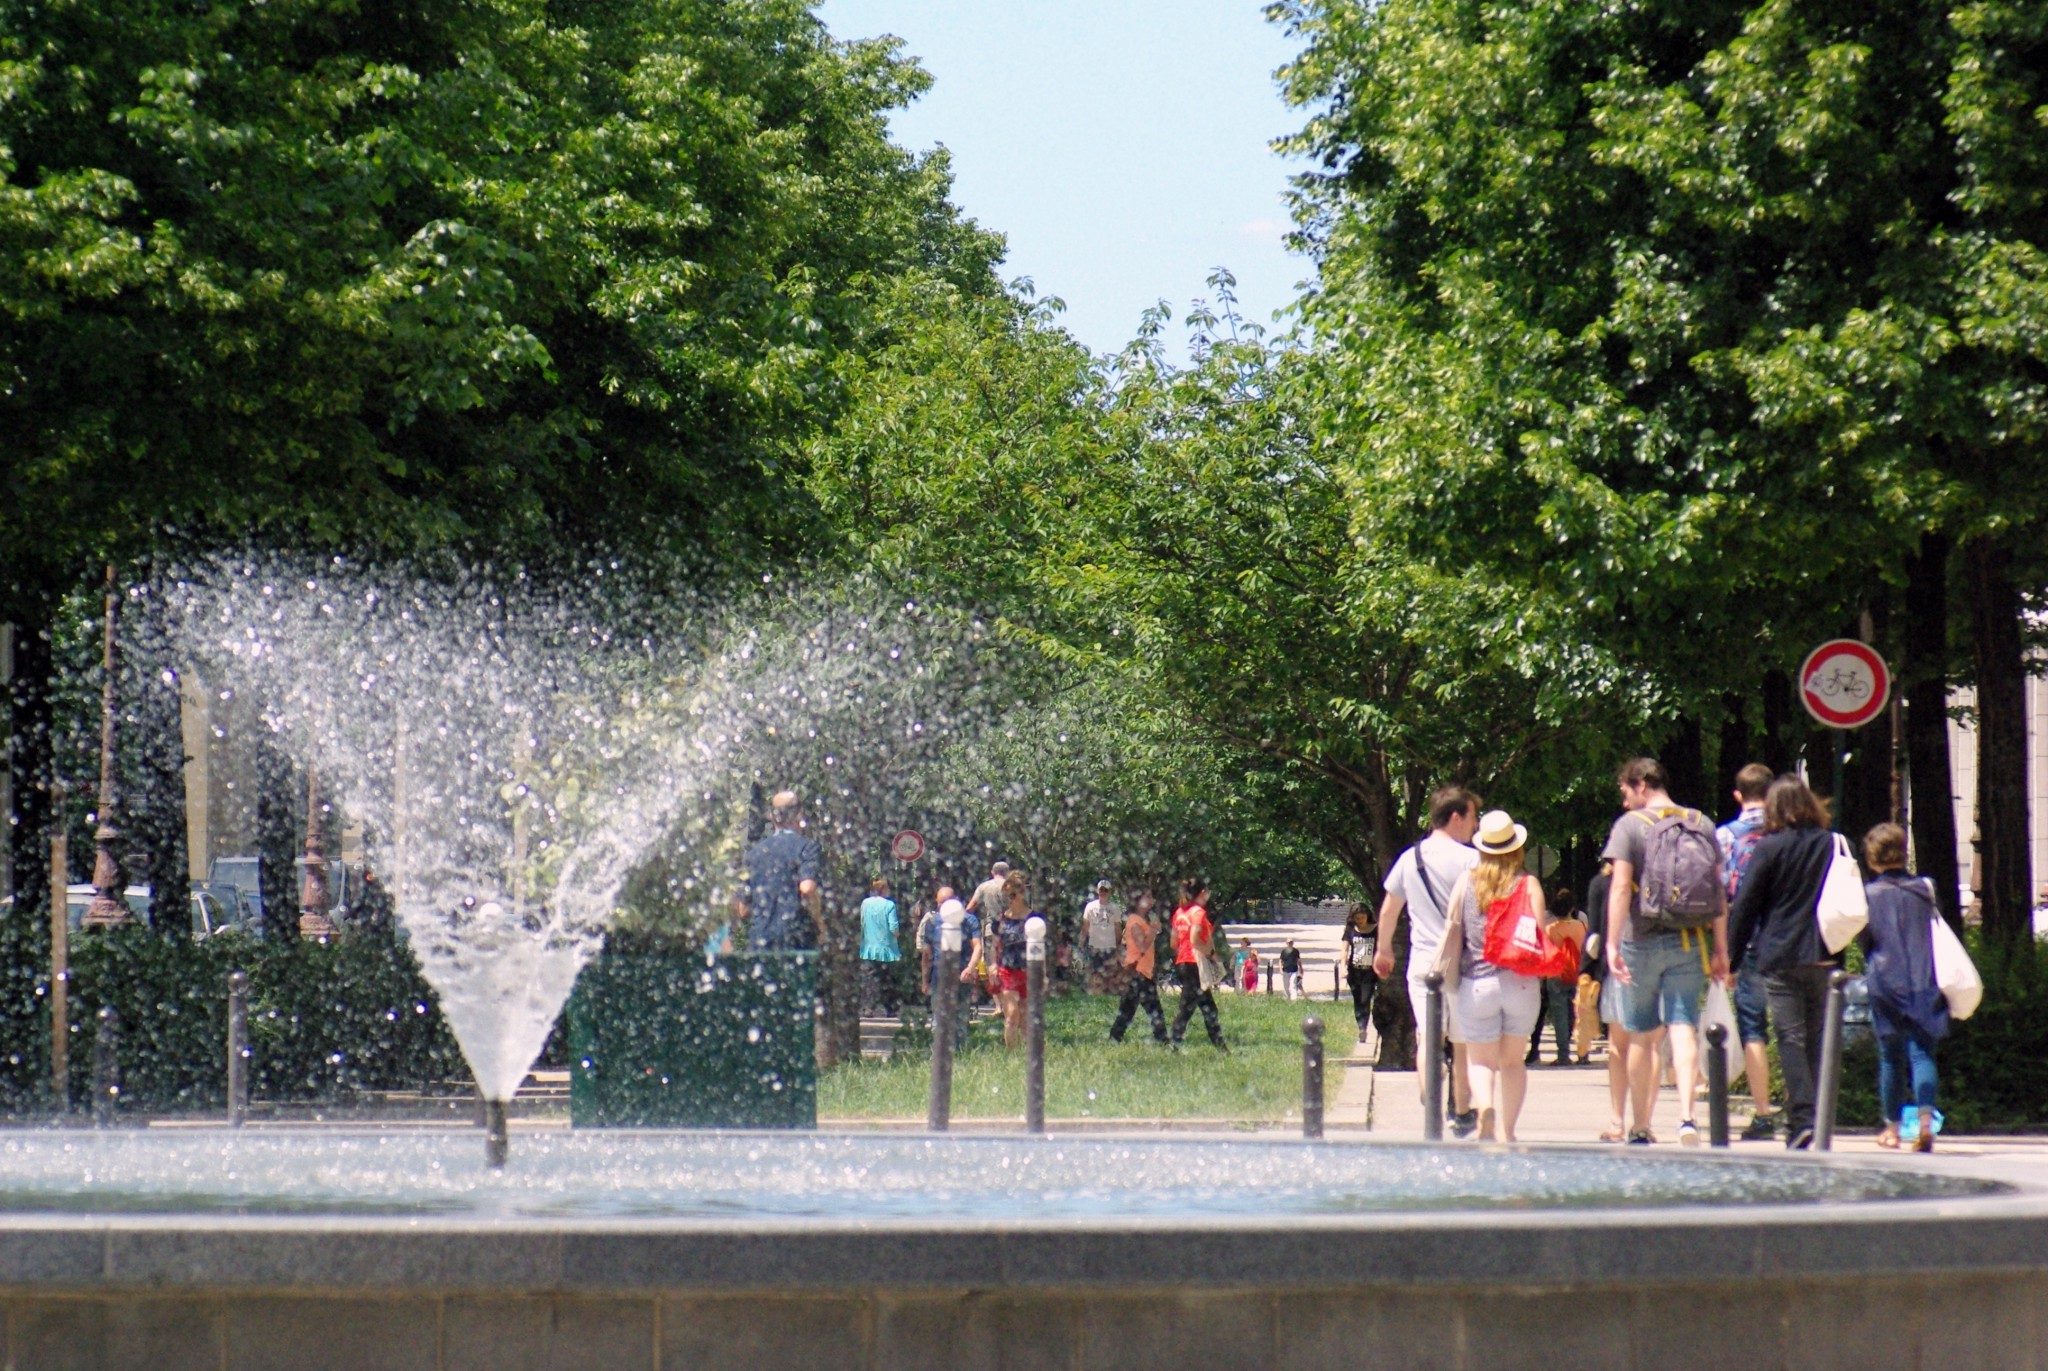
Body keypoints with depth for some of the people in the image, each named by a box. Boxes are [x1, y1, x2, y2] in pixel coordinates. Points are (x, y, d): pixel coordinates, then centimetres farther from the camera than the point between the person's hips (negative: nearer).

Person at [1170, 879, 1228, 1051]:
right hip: (1195, 964, -9)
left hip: (1181, 963, 9)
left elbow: (1174, 943, 13)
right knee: (1187, 1008, -6)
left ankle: (1219, 1045, 15)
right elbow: (1195, 940, -22)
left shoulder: (1180, 912, 13)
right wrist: (1211, 953, -11)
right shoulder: (1198, 912, -11)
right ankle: (1174, 1046, -8)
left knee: (1208, 1007, 13)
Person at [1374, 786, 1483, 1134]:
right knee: (1463, 1041, 11)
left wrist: (1384, 950, 31)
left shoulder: (1409, 858, 7)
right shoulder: (1469, 859, -8)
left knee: (1428, 1039, 0)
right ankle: (1462, 1114, 20)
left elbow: (1389, 910, 17)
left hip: (1422, 962, 3)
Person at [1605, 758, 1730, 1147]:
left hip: (1642, 942, -2)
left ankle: (1641, 1130, 14)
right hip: (1689, 943, 2)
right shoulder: (1701, 825, 8)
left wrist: (1612, 944, -15)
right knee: (1684, 1028, -2)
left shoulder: (1630, 825, -4)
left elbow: (1621, 887, -13)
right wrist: (1721, 950, 10)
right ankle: (1686, 1115, -22)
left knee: (1642, 1037, 8)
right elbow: (1719, 892, 7)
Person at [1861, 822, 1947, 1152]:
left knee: (1891, 1057, 9)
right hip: (1926, 985, 1)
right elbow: (1940, 935, 11)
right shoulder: (1925, 890, 4)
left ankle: (1892, 1127, 16)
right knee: (1922, 1053, 0)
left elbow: (1863, 939, 2)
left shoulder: (1869, 894, -4)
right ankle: (1925, 1118, -20)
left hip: (1886, 984, -1)